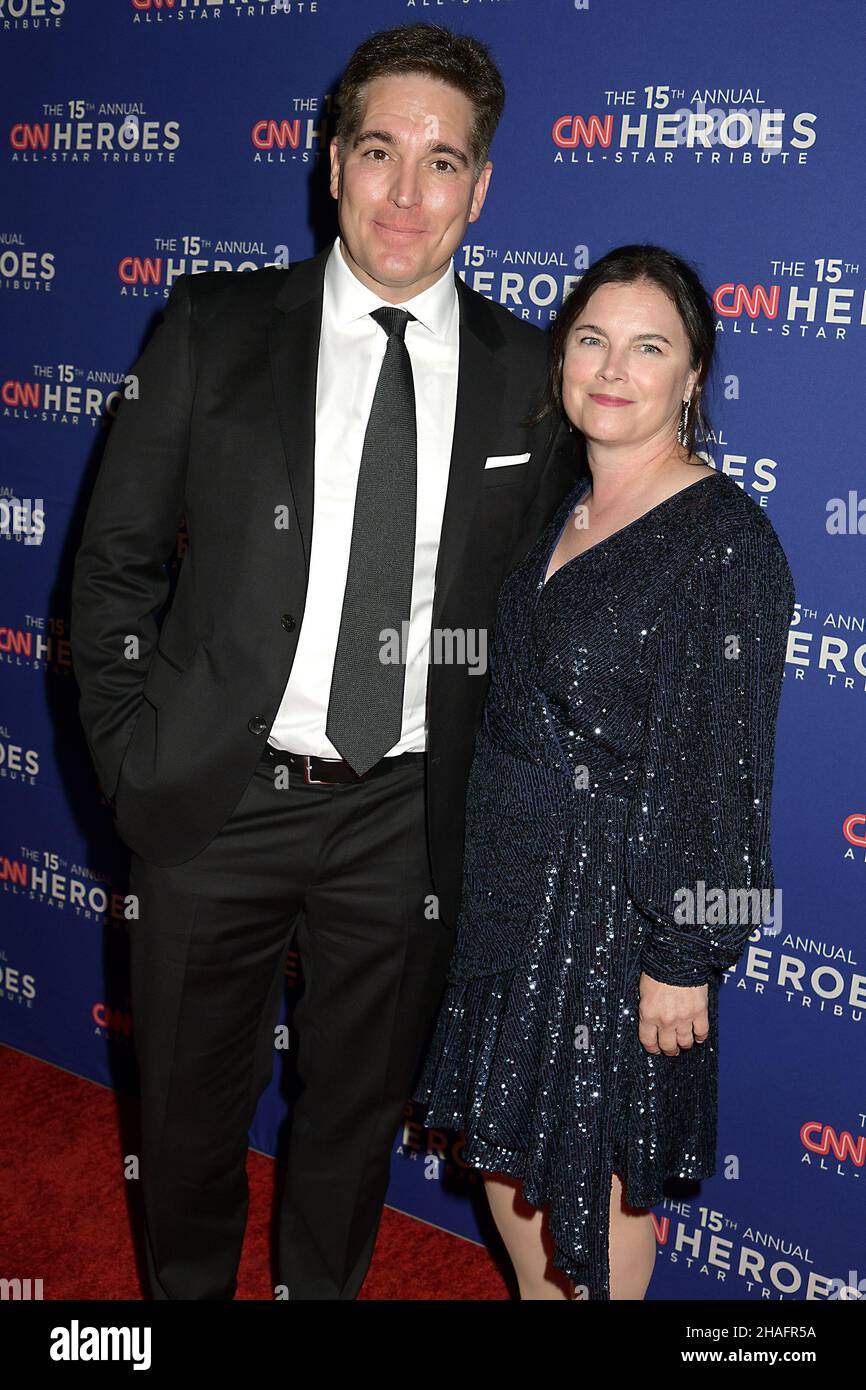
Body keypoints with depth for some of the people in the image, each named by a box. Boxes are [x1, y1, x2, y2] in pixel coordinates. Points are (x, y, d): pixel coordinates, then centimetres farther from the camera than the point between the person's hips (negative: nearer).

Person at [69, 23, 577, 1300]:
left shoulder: (531, 377, -1)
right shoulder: (216, 329, -3)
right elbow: (115, 561, 1)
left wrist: (489, 798, -2)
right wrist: (132, 759, -6)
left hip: (407, 817, 1)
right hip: (213, 803, 0)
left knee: (358, 1112, 19)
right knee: (191, 1106, 18)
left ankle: (322, 1287, 46)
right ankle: (185, 1289, 46)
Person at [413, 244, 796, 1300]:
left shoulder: (727, 536, -17)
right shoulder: (560, 511, 6)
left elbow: (726, 769, -17)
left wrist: (687, 957, -16)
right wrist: (480, 865, 14)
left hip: (617, 896, -7)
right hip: (509, 880, 8)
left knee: (595, 1164, 12)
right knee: (502, 1134, 20)